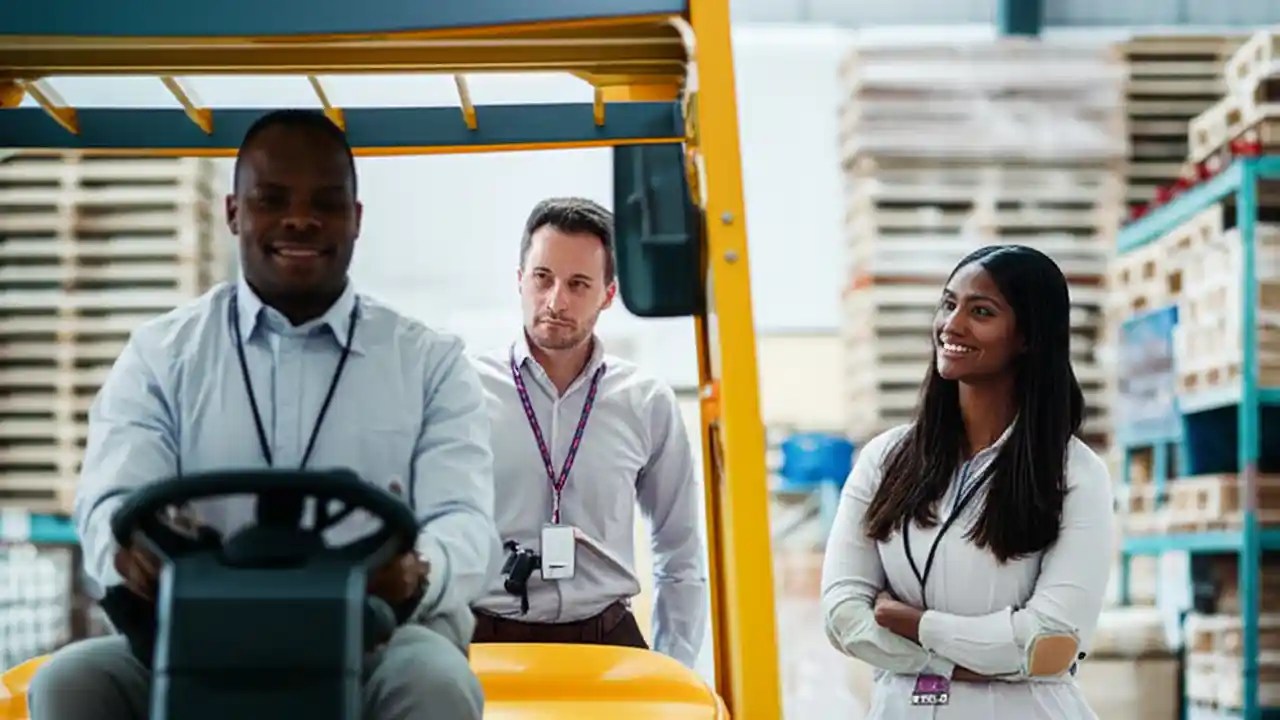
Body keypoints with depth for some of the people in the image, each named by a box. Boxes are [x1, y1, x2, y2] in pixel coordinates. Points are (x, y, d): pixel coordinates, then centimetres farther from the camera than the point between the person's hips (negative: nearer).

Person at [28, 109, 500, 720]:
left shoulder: (432, 363, 12)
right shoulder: (160, 354, 13)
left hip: (377, 635, -1)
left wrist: (419, 568, -30)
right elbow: (112, 502, -1)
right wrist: (133, 548, -30)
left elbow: (467, 523, -2)